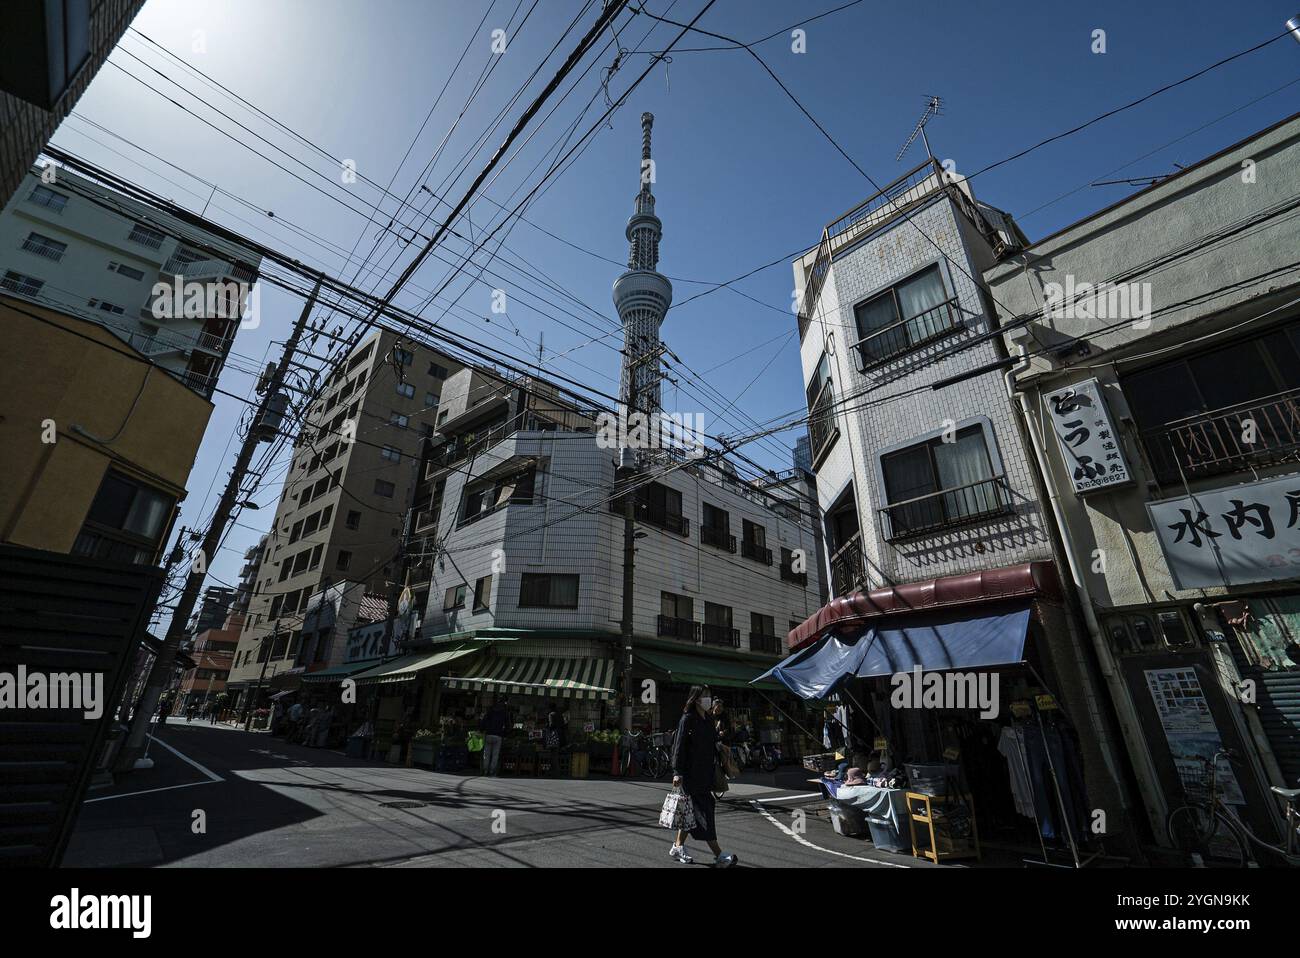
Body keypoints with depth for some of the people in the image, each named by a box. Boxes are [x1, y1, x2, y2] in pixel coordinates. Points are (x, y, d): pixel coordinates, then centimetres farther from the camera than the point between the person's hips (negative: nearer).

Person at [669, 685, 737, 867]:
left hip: (705, 773, 8)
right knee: (703, 811, -4)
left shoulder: (708, 720, 11)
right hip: (691, 773, -8)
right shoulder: (687, 719, -12)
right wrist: (677, 772, -18)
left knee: (691, 810, 14)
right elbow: (679, 746, -14)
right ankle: (719, 856, 0)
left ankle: (678, 847, 27)